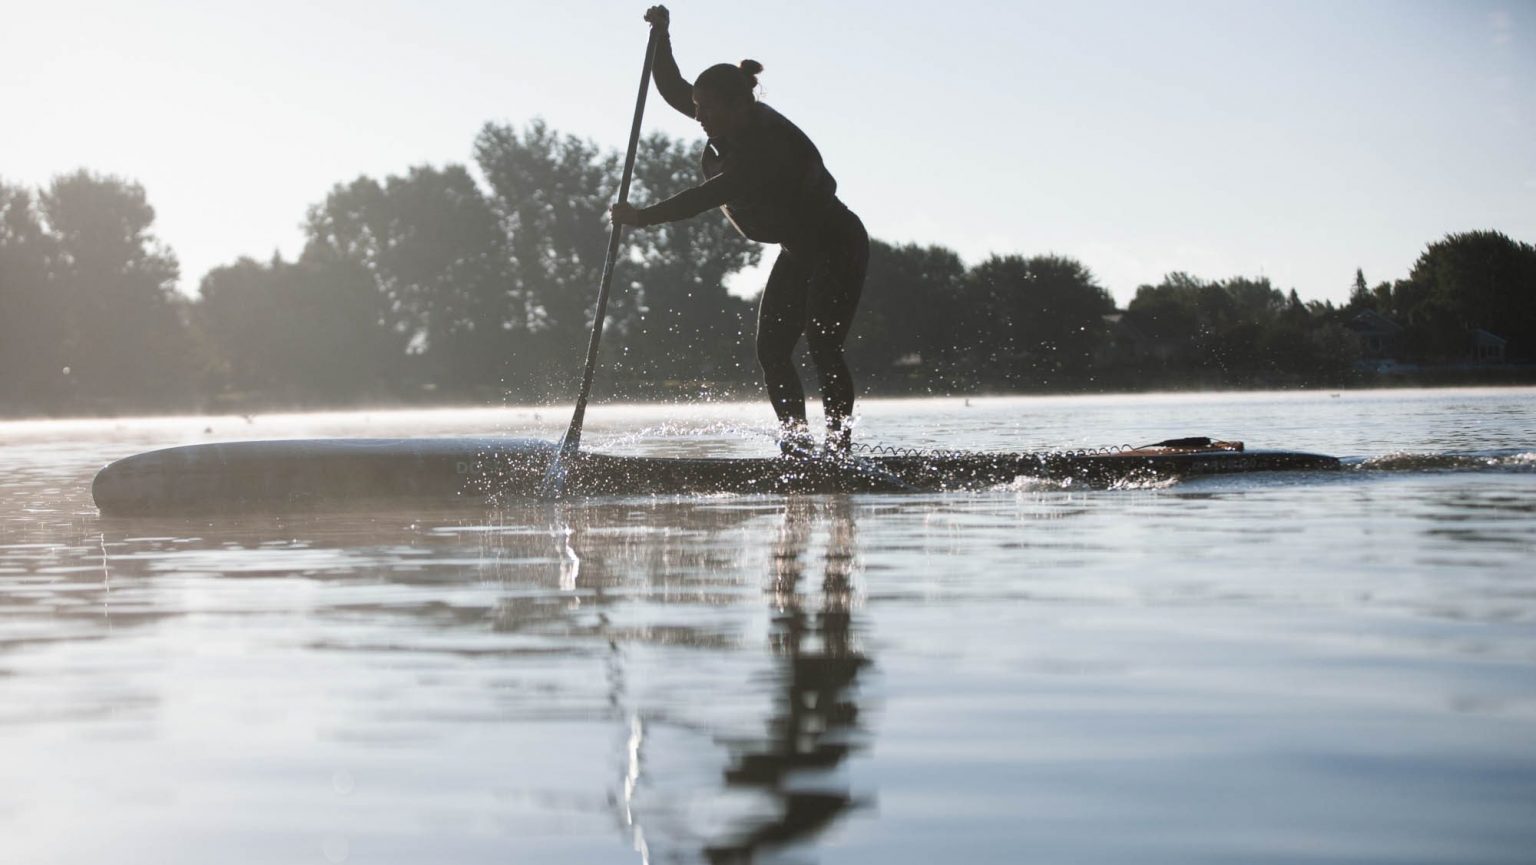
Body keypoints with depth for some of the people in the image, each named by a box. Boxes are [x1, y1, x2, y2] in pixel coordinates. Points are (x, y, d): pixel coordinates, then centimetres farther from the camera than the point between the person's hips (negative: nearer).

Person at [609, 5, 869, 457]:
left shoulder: (768, 144, -31)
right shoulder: (736, 122, -3)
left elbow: (708, 196, -38)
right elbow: (672, 90, 8)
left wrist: (644, 217, -39)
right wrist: (662, 37, -6)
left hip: (838, 249, -9)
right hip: (798, 252, 9)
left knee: (822, 348, -19)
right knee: (771, 349, -1)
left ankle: (840, 448, -19)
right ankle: (798, 447, -2)